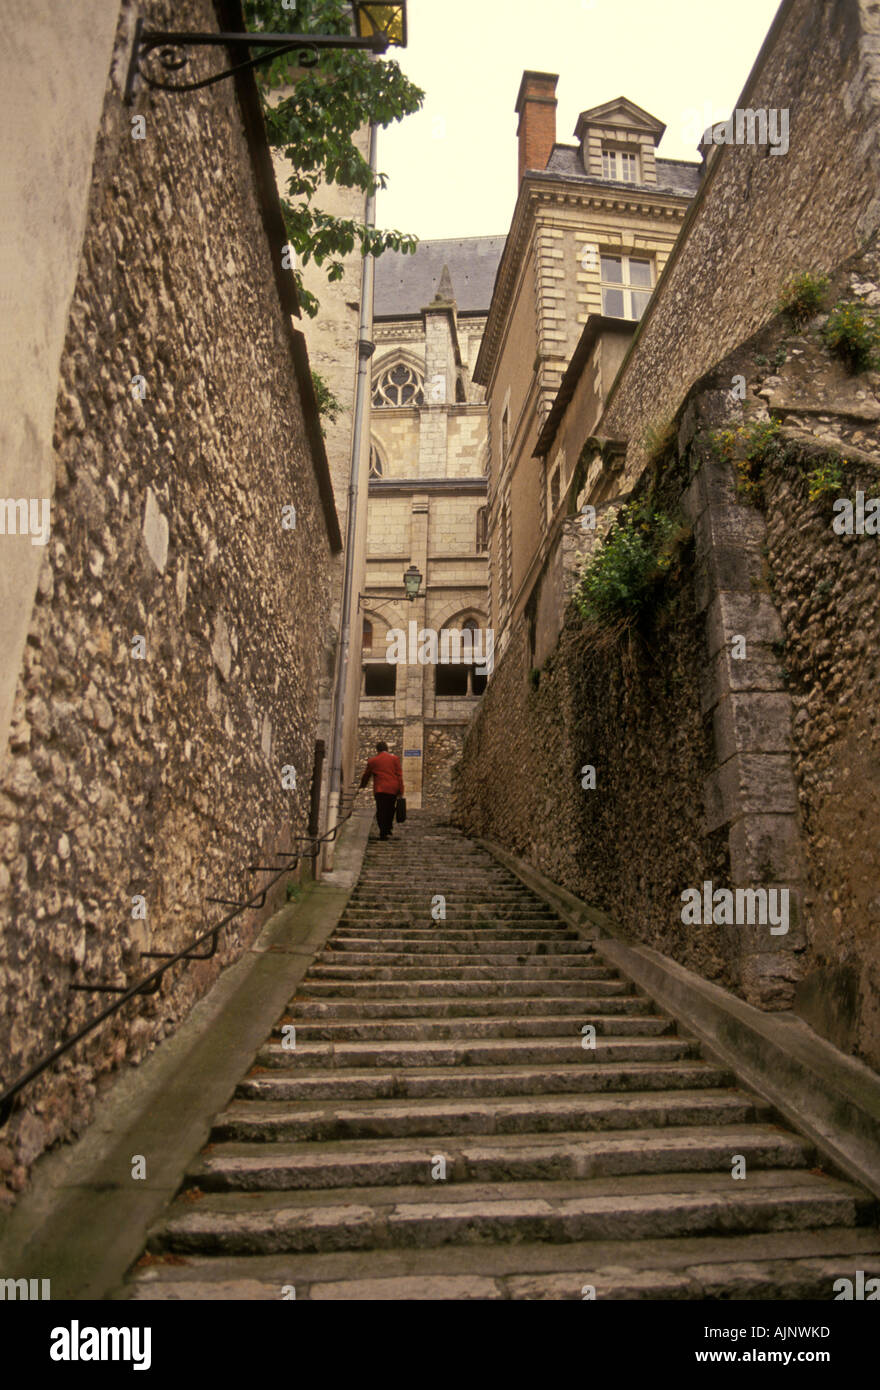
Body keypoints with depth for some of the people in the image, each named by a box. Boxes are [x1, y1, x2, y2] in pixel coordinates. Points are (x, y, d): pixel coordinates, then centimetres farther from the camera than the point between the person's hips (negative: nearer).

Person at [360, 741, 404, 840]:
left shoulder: (372, 761, 7)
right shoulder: (394, 758, 6)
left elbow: (366, 775, 17)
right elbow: (399, 775, 1)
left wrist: (362, 785, 35)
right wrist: (401, 790, 2)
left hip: (380, 790, -1)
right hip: (393, 789, 1)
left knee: (381, 811, 1)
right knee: (390, 810, 14)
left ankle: (383, 833, -7)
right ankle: (388, 831, 18)